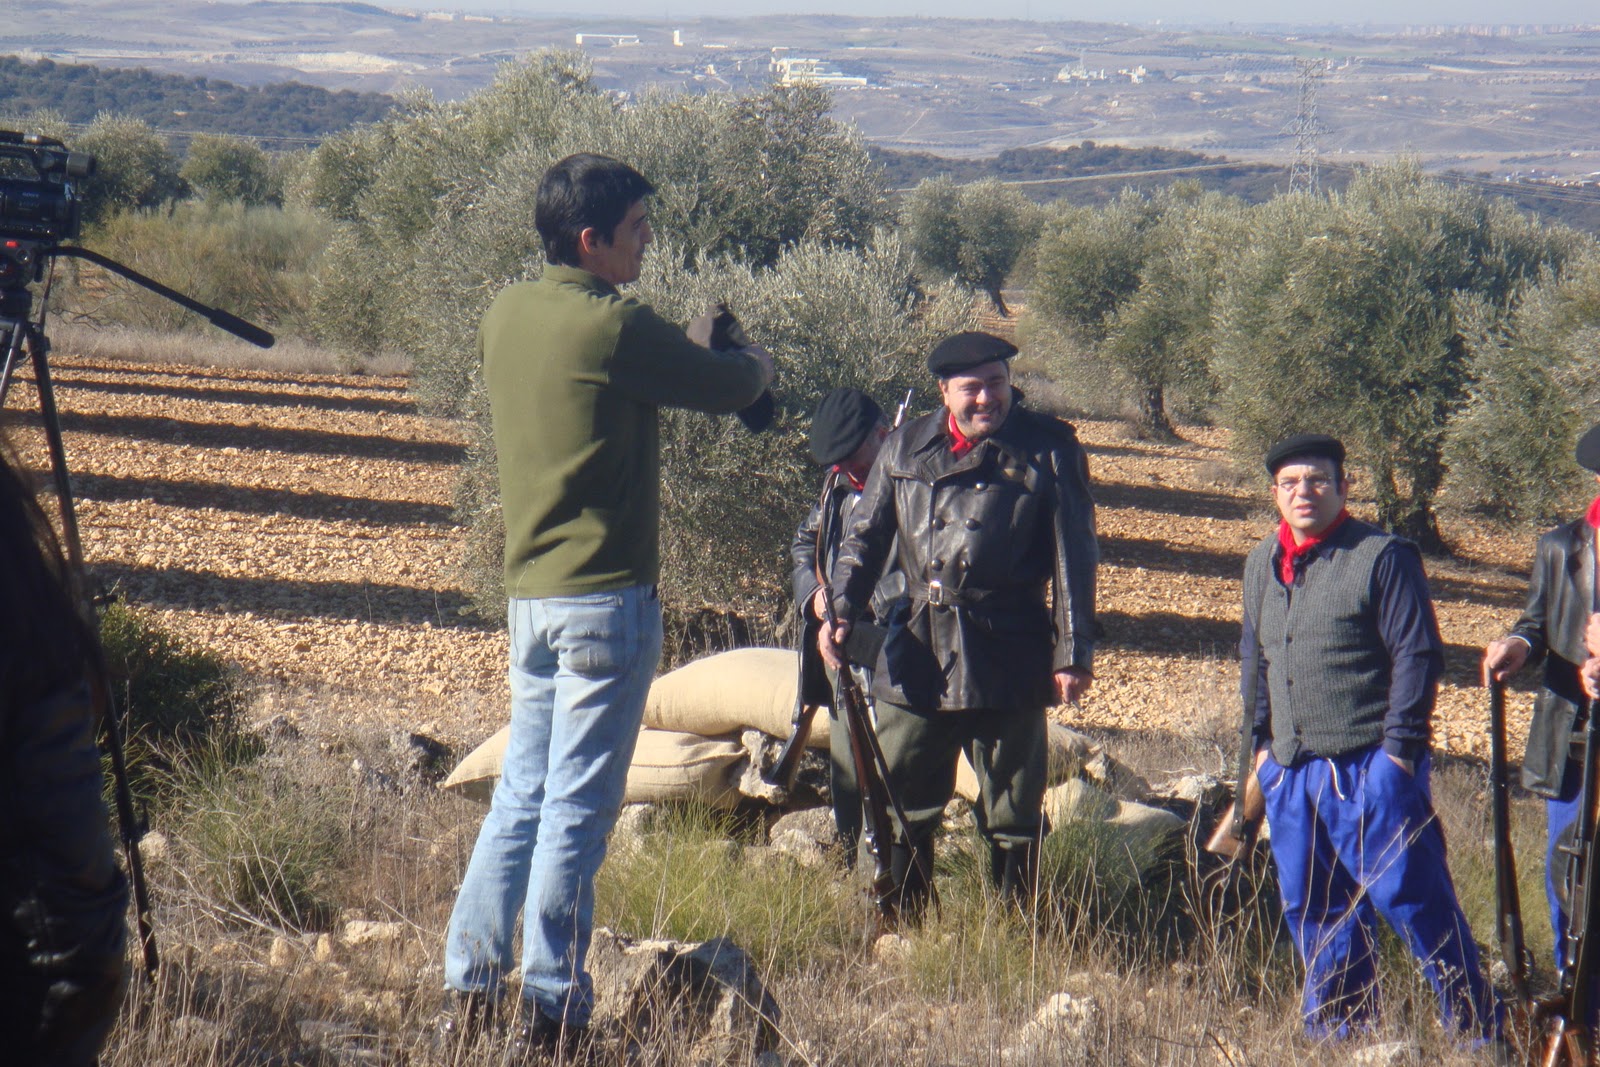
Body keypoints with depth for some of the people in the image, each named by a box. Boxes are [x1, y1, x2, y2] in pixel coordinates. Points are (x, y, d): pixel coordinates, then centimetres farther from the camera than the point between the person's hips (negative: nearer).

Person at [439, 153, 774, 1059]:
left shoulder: (507, 316, 8)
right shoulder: (613, 325, -14)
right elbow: (729, 388, -3)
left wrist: (689, 355, 21)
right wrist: (758, 361, 20)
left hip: (528, 592, 8)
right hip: (606, 594, -8)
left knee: (522, 796, 13)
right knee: (578, 808, -3)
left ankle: (469, 991, 11)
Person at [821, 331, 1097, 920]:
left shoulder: (1047, 450, -1)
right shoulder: (905, 447, 8)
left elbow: (1073, 558, -2)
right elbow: (866, 536, 12)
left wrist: (1072, 652, -6)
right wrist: (842, 609, -4)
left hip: (1007, 661, -3)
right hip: (916, 656, 3)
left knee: (1013, 814, 7)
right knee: (899, 807, 8)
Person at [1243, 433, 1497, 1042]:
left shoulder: (1382, 558, -8)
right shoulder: (1262, 564, 13)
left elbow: (1418, 656, -10)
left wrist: (1399, 749, -14)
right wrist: (1261, 742, 17)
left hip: (1370, 769, -7)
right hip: (1290, 770, 7)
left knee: (1409, 896, -6)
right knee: (1311, 907, 11)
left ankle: (1475, 1031, 2)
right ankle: (1335, 1030, 23)